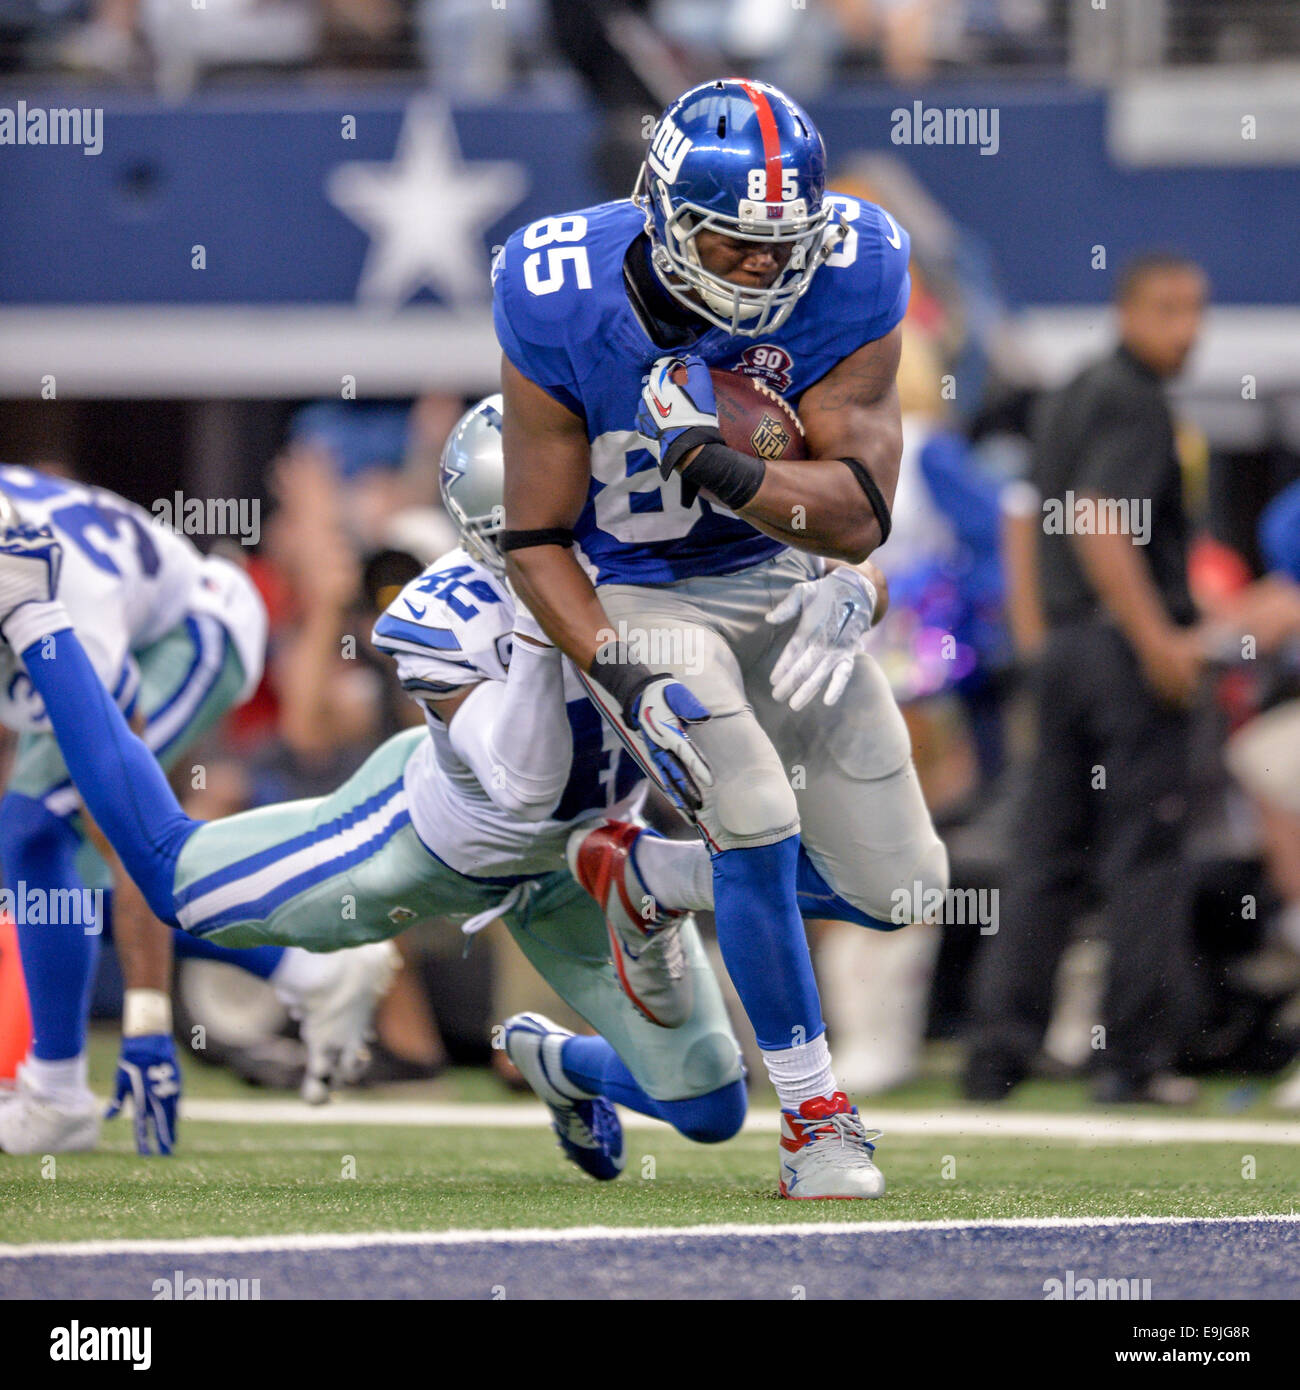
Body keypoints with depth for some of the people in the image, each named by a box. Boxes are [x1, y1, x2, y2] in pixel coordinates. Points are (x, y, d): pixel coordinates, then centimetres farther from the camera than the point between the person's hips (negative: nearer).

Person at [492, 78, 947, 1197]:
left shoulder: (847, 276, -21)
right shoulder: (567, 300, -25)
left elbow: (861, 515, -23)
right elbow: (538, 540, -16)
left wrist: (724, 468, -40)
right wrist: (621, 676, -29)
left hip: (787, 578, 4)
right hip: (637, 596, -3)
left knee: (898, 890, 3)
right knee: (758, 821, -24)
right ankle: (813, 1113, -7)